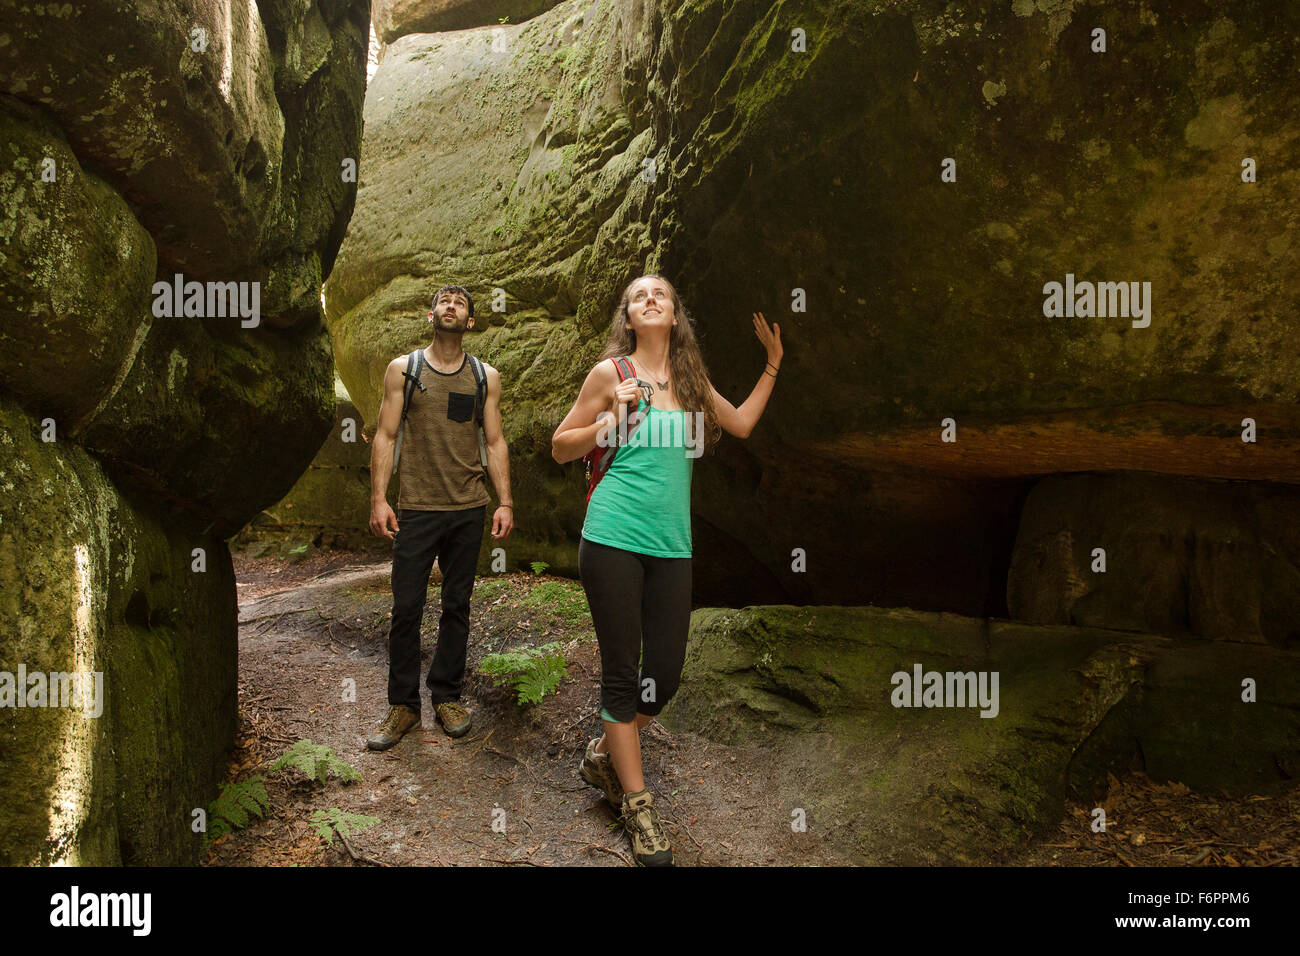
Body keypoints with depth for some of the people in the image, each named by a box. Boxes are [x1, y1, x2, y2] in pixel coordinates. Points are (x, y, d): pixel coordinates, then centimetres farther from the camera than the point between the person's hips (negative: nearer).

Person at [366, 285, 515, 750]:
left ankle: (446, 695, 21)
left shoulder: (486, 377, 9)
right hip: (416, 509, -1)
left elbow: (495, 441, 7)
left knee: (457, 606, 8)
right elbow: (385, 436, 3)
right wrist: (378, 498, -6)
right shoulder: (403, 369, 6)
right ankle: (403, 705, 11)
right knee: (406, 607, -1)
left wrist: (505, 502, -1)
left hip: (468, 510, 1)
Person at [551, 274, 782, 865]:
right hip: (614, 538, -4)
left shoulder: (690, 379, 14)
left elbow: (741, 424, 28)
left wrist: (773, 364, 27)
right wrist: (611, 424, -11)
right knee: (622, 673, 0)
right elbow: (560, 448, 5)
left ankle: (603, 756, 31)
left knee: (666, 675, 4)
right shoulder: (611, 373, 2)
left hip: (672, 546, 5)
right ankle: (637, 807, 14)